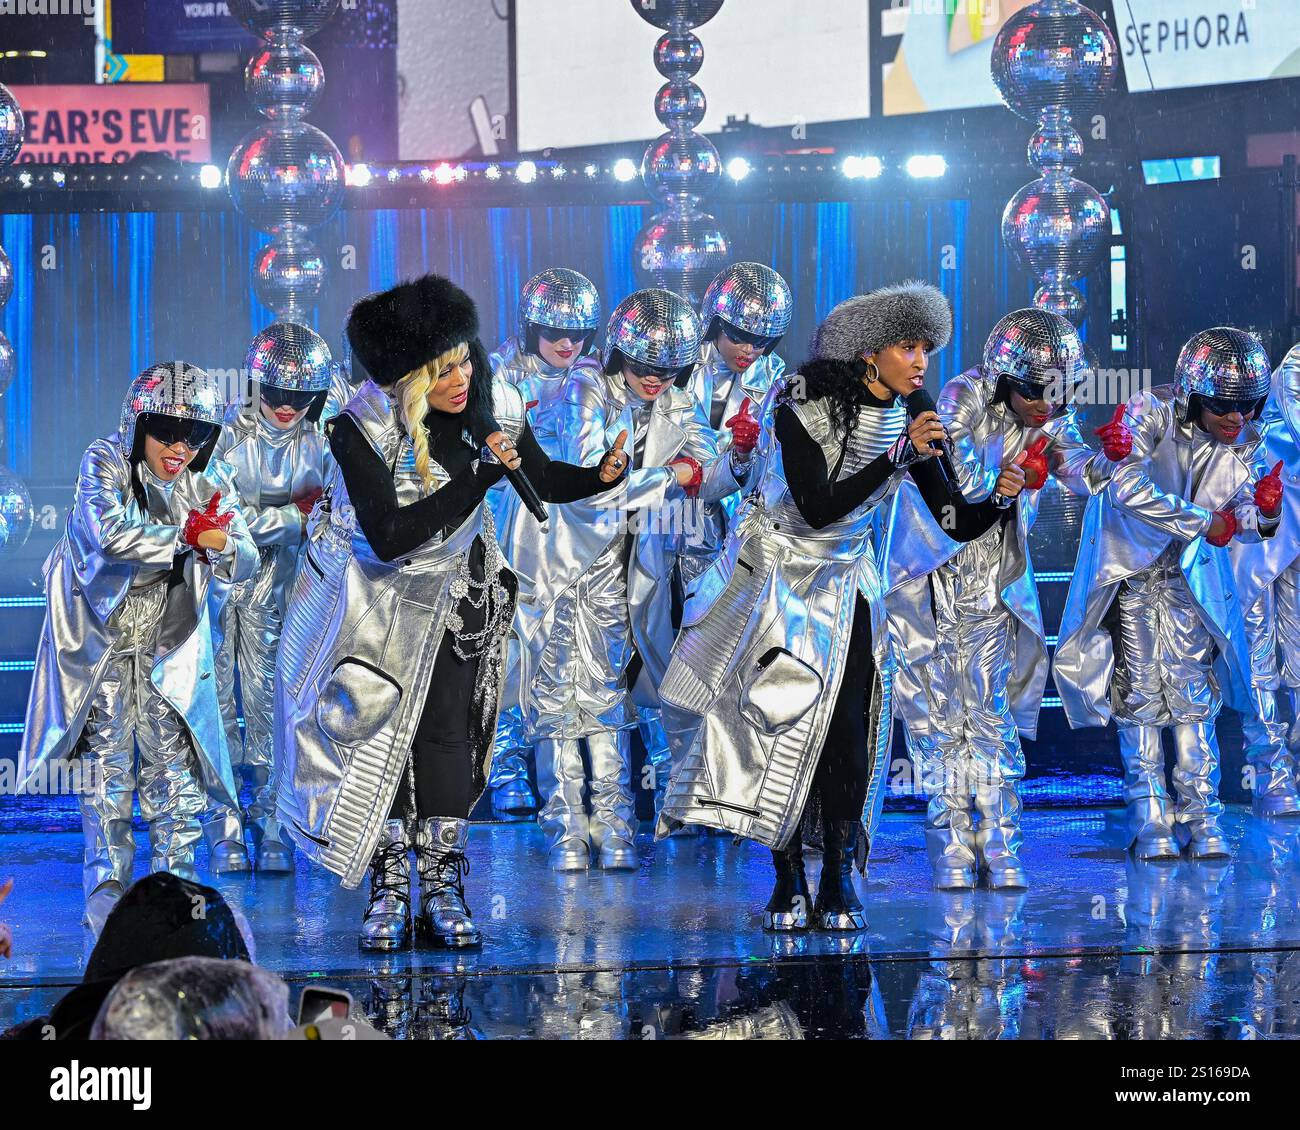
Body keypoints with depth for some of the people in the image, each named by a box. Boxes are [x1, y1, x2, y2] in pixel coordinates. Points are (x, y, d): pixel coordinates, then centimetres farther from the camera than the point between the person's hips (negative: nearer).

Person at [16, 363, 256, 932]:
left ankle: (175, 879, 8)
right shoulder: (106, 462, -16)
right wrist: (189, 537, -30)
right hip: (100, 631, -3)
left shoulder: (210, 481, -5)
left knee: (174, 757, -1)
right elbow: (111, 534, -33)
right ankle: (107, 881, 6)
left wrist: (223, 543, -31)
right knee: (107, 755, -2)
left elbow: (243, 564, -8)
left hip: (169, 641, 3)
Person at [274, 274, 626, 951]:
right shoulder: (362, 428, -28)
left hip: (449, 592, 2)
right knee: (375, 732, -3)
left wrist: (602, 475, -20)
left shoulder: (493, 406, -15)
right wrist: (479, 475, -38)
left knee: (444, 734, -5)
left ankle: (442, 889, 2)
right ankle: (388, 889, 7)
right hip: (370, 594, -2)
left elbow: (546, 481, 2)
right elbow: (389, 538, -34)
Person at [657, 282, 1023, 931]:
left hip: (842, 586, 4)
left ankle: (837, 887, 0)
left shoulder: (910, 424, -5)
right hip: (773, 578, -3)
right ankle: (788, 886, 3)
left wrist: (999, 497, -25)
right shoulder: (802, 408, -19)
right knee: (779, 726, -7)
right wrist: (898, 457, -32)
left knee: (847, 733, -8)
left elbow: (958, 523, -5)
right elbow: (819, 508, -28)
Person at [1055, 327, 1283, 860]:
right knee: (1140, 689, -4)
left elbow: (1245, 523, -5)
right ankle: (1149, 820, 1)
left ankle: (1200, 816, 2)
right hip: (1128, 566, -3)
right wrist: (1202, 522, -30)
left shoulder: (1245, 444, -8)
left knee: (1192, 689, -2)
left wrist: (1263, 514, -29)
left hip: (1186, 572, 3)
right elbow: (1127, 487, -34)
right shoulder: (1151, 413, -23)